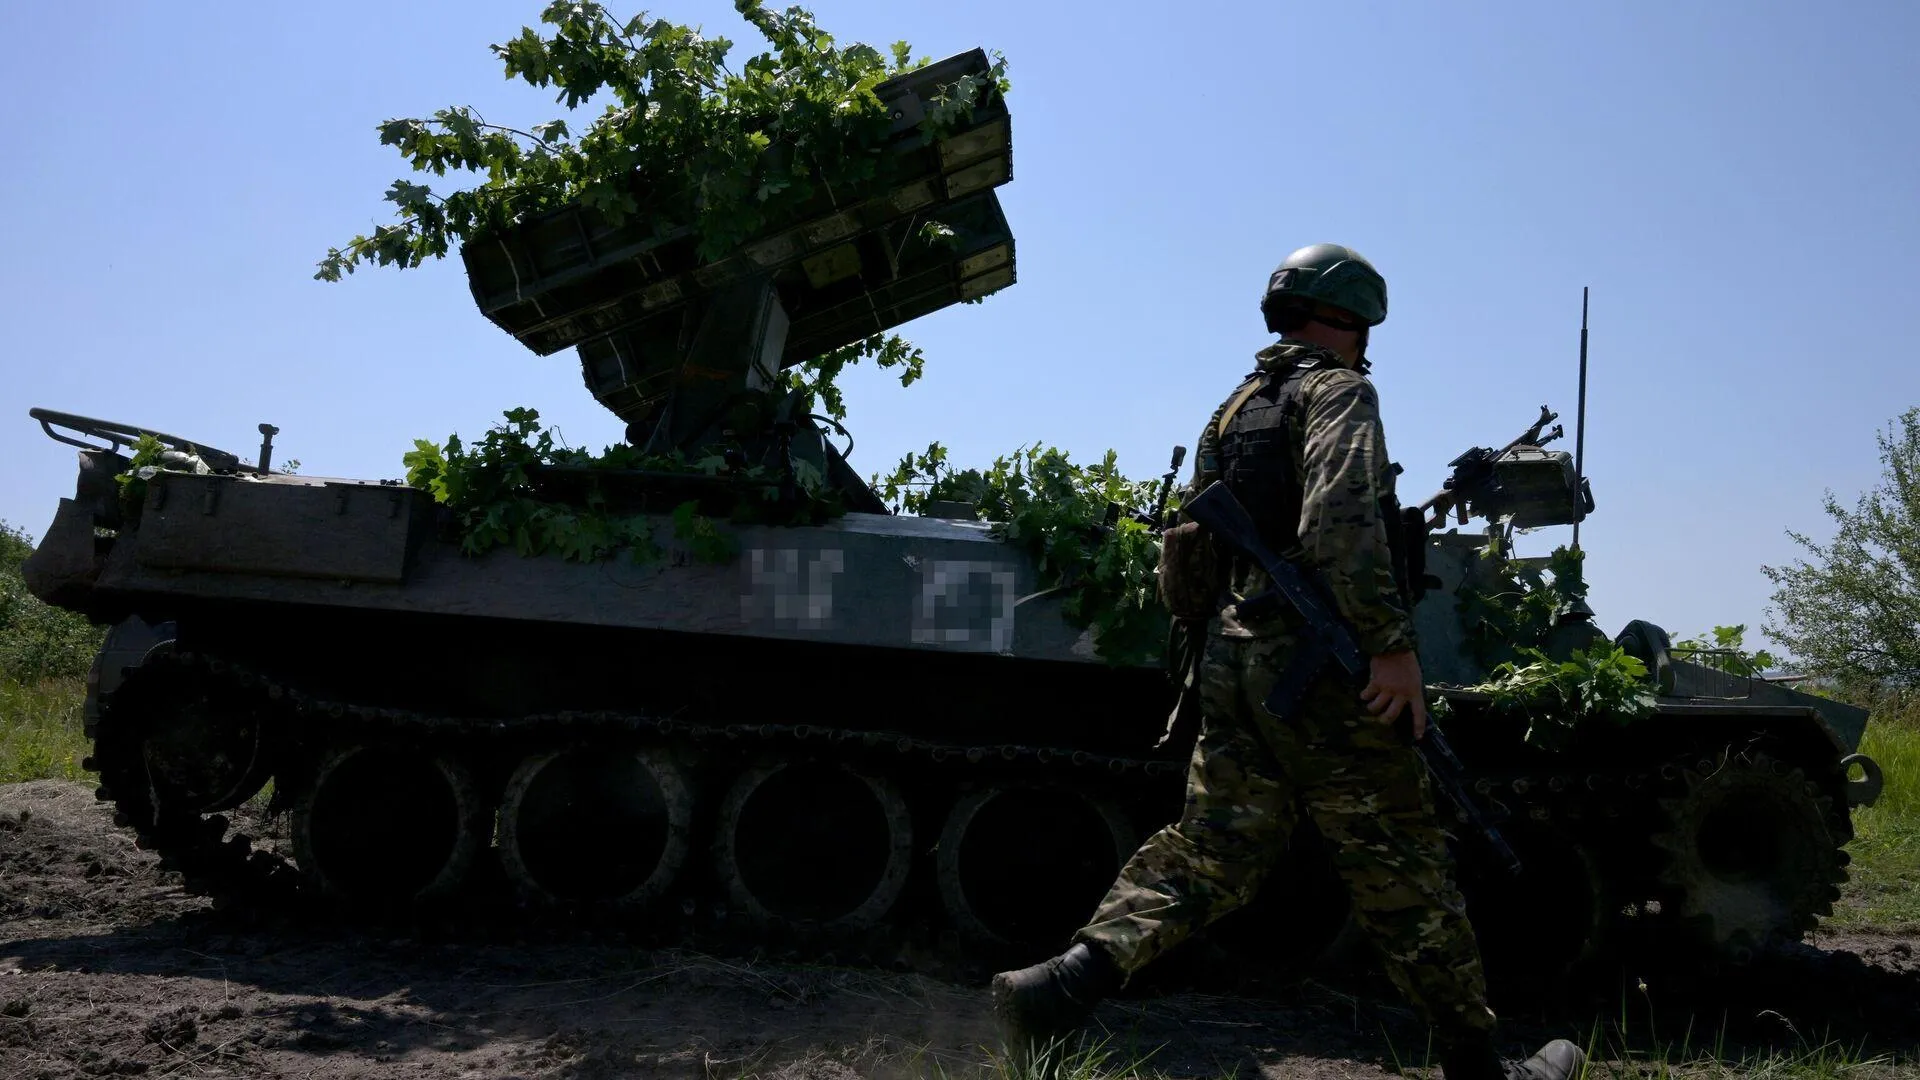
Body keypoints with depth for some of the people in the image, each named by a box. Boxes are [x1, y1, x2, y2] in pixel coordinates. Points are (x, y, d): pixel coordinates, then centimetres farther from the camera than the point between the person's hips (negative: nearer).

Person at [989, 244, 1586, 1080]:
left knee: (1206, 855, 7)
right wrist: (1392, 643, -21)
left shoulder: (1230, 413, 21)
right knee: (1401, 871, 3)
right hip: (1319, 667, -7)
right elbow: (1339, 521, -22)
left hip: (1229, 666, 7)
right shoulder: (1336, 391, -4)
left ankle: (1060, 985, -8)